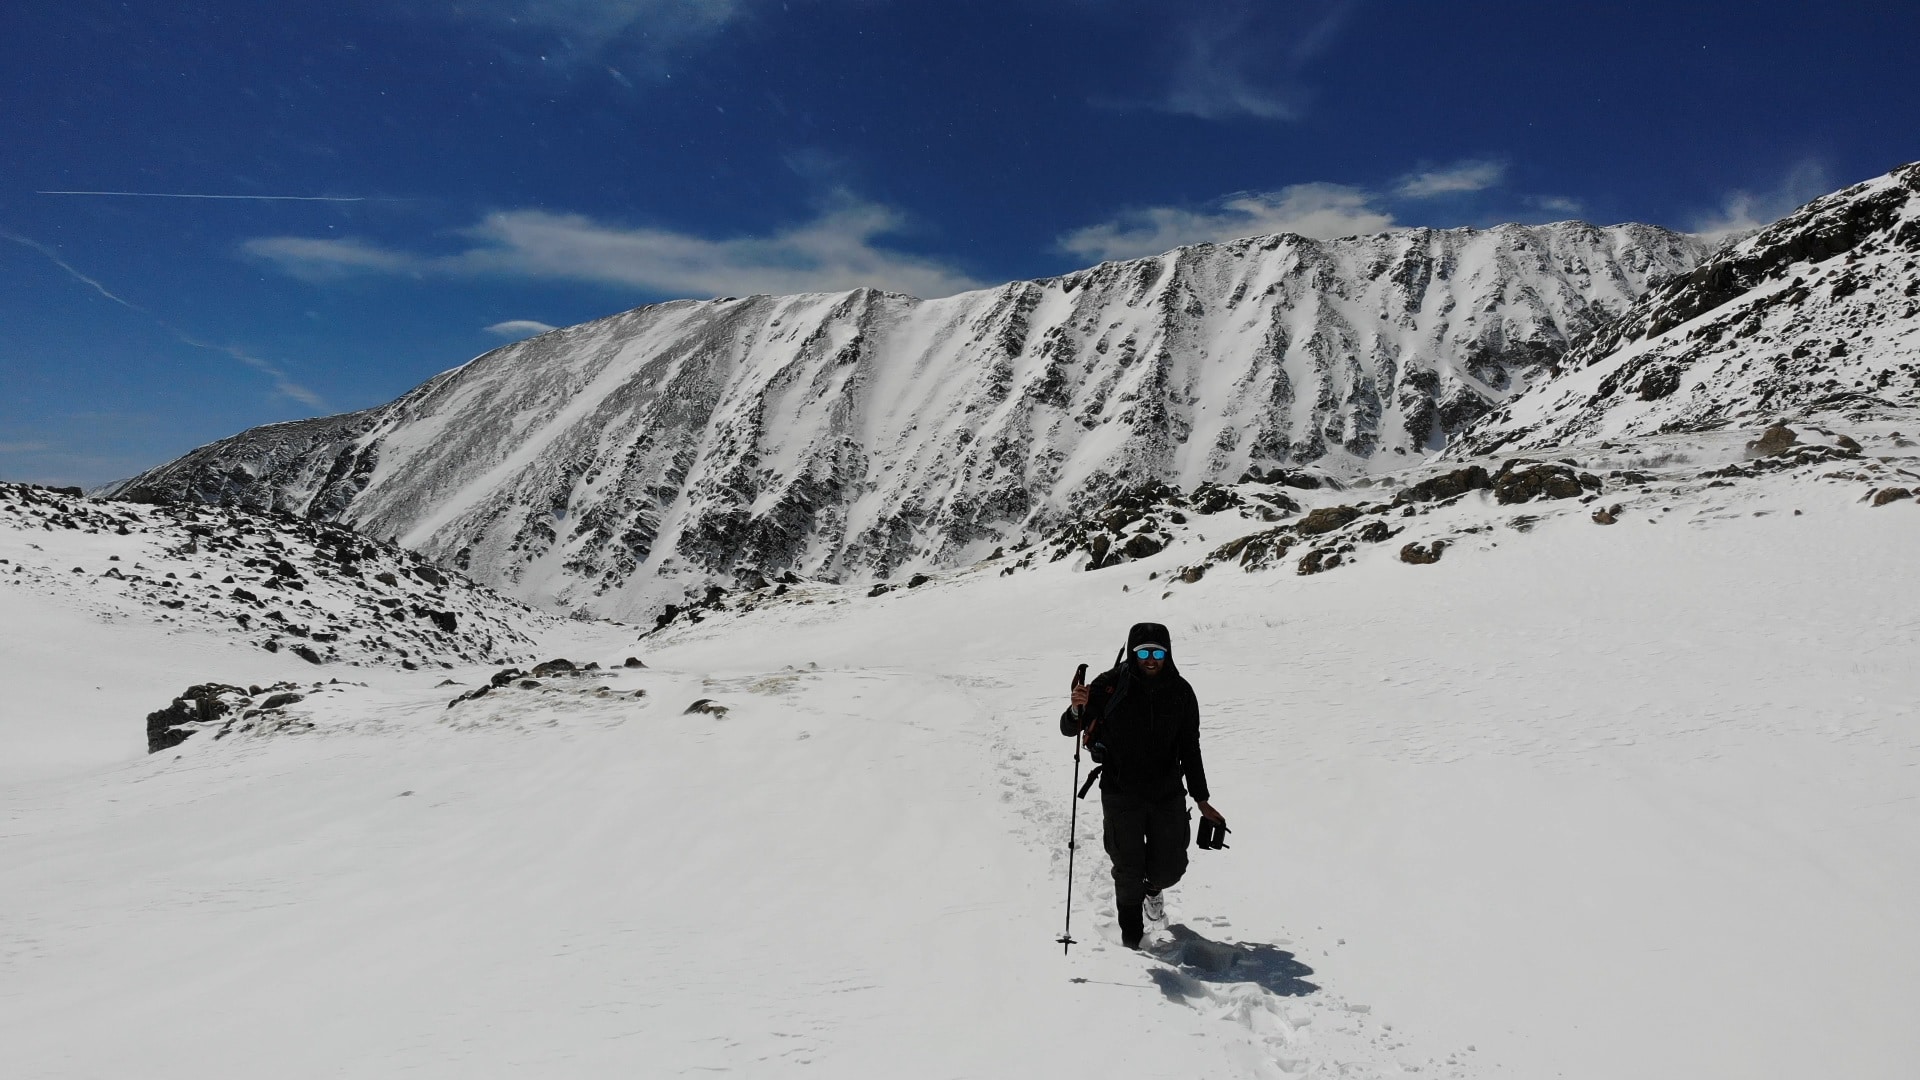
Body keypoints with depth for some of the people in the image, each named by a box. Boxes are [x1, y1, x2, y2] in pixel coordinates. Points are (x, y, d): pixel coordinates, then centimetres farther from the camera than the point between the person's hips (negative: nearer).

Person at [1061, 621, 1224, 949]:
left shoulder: (1181, 692, -2)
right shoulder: (1110, 686, -11)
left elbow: (1190, 749, 7)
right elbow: (1069, 729, -8)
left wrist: (1201, 799, 8)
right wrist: (1077, 709, -30)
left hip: (1168, 795, 2)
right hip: (1121, 794, -2)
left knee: (1170, 867, 6)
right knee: (1129, 870, 3)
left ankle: (1153, 886, 44)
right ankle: (1131, 929, 30)